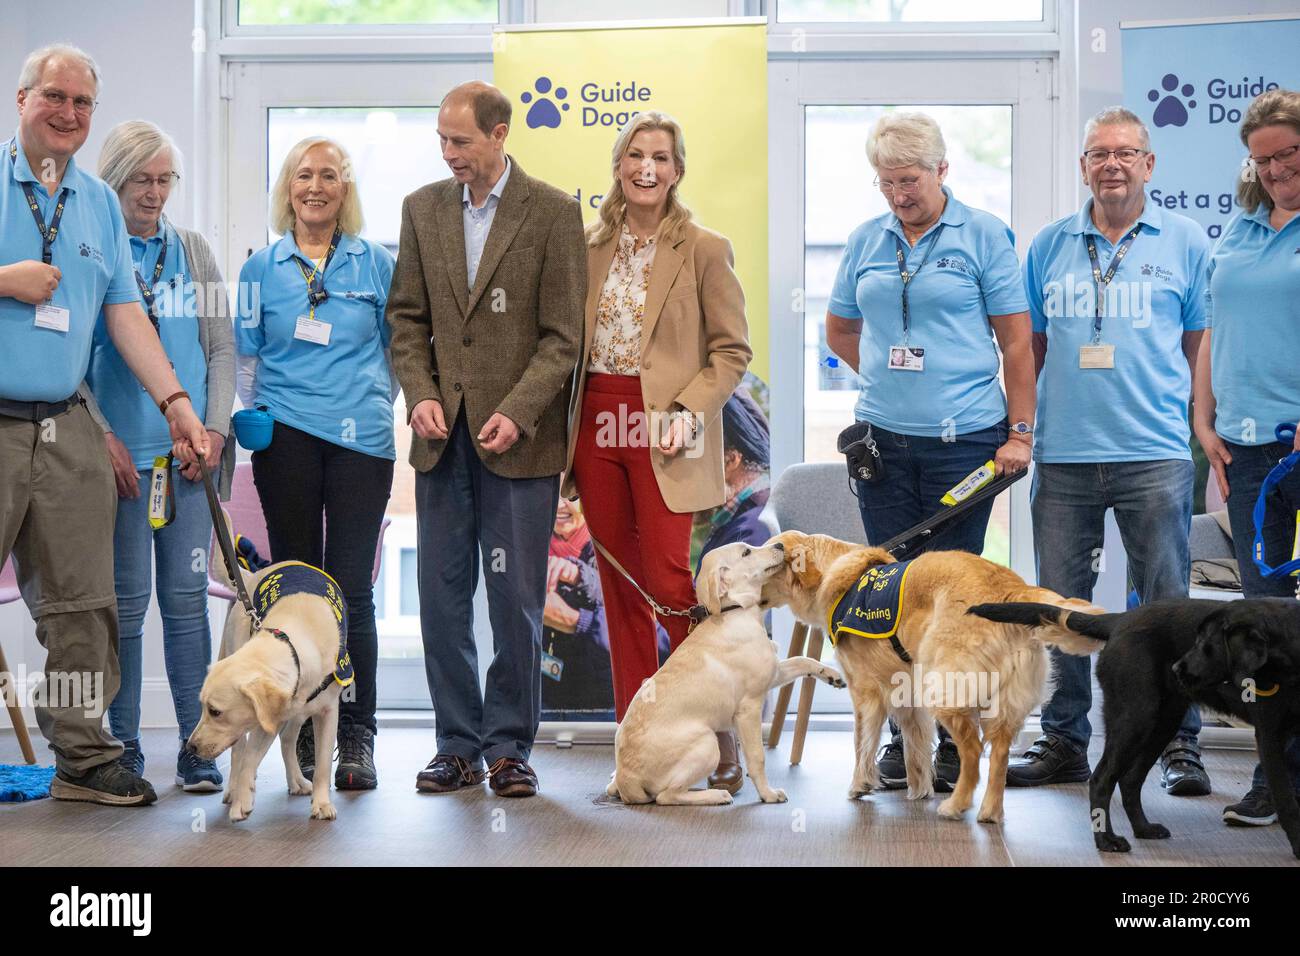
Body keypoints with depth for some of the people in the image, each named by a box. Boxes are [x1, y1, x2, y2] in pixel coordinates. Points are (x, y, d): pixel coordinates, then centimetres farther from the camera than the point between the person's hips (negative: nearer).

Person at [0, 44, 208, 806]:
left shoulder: (99, 203, 15)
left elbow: (125, 312, 12)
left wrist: (177, 403, 3)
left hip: (68, 429, 5)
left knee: (82, 602, 6)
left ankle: (83, 757, 13)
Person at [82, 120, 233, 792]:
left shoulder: (192, 251, 13)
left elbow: (222, 348, 12)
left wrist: (215, 428, 0)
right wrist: (102, 435, -10)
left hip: (190, 451, 3)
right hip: (121, 451, -3)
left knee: (186, 596, 1)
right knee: (126, 599, 0)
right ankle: (122, 745, 9)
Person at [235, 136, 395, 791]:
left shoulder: (376, 264, 9)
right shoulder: (262, 268, 10)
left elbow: (397, 347, 15)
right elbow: (245, 356, 13)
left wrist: (375, 405, 5)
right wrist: (250, 419, 0)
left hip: (360, 440, -1)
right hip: (286, 437, 1)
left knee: (352, 589, -4)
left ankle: (356, 738, -1)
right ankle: (303, 734, 8)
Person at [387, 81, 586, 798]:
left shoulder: (553, 212, -2)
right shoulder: (423, 208, 11)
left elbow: (562, 334, -4)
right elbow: (407, 316, 12)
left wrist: (516, 413, -15)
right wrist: (419, 395, -3)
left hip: (517, 436, -4)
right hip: (442, 436, 4)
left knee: (515, 598, 0)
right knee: (442, 594, 5)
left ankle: (508, 747, 10)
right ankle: (458, 745, 15)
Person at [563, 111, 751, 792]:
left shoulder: (704, 250, -2)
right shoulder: (591, 246, 11)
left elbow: (732, 350, -3)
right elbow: (572, 341, 16)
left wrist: (685, 412, -15)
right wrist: (570, 425, 6)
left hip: (661, 429, -5)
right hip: (597, 423, 5)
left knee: (667, 580, -11)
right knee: (619, 582, 7)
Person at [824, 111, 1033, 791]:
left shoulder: (983, 236, 0)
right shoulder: (866, 241, 10)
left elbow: (1016, 341, -1)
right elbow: (840, 333, 22)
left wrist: (1019, 433, -6)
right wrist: (895, 379, 12)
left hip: (963, 441, -4)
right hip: (881, 439, 4)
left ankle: (957, 743, 8)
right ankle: (903, 737, 15)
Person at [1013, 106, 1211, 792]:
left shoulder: (1184, 242, 6)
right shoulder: (1049, 246, 11)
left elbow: (1201, 345, 8)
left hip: (1154, 456, -2)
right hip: (1063, 454, 2)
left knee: (1166, 605, 1)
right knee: (1059, 605, 6)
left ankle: (1179, 745, 11)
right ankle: (1063, 741, 17)